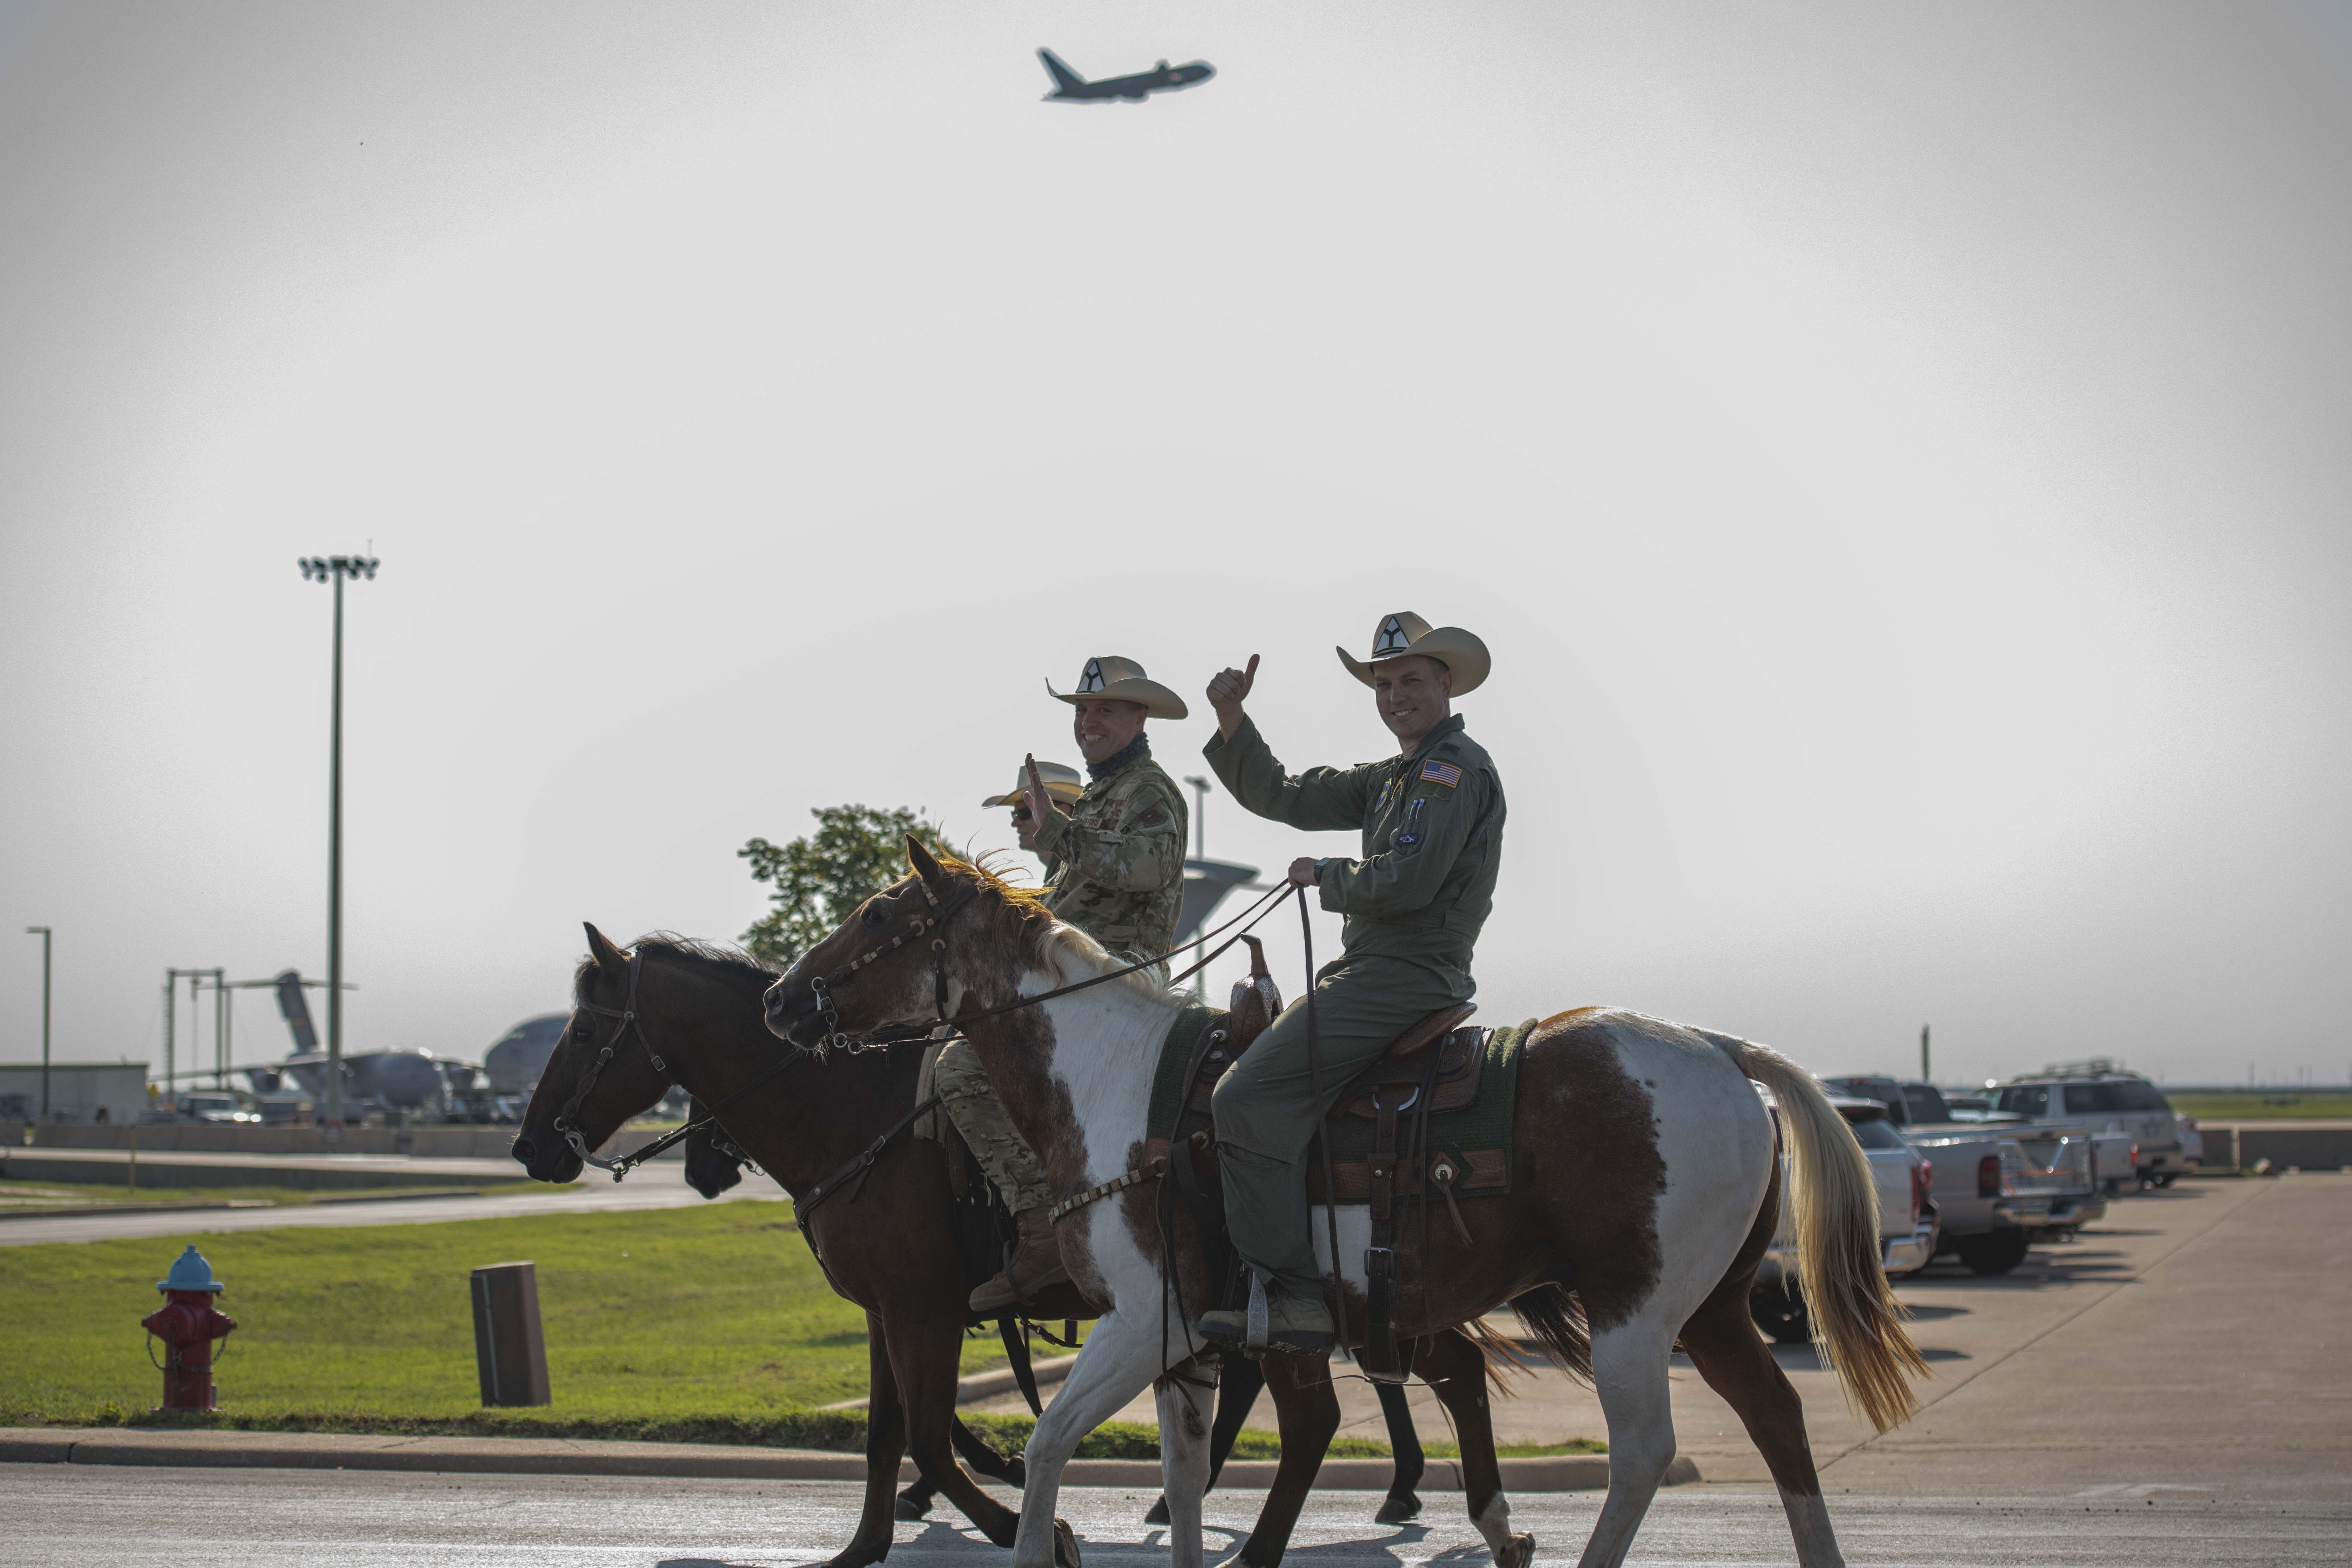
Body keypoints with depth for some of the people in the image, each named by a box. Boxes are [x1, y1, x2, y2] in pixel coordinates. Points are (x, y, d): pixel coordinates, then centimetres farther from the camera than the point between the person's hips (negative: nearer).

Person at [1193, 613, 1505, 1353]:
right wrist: (1232, 724, 7)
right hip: (1369, 972, 11)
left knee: (1249, 1096, -20)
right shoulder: (1395, 777, 21)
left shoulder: (1457, 766, -10)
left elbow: (1406, 882, -21)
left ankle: (1295, 1294, -23)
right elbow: (1284, 798, 20)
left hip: (1402, 978, -11)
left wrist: (1325, 876, -4)